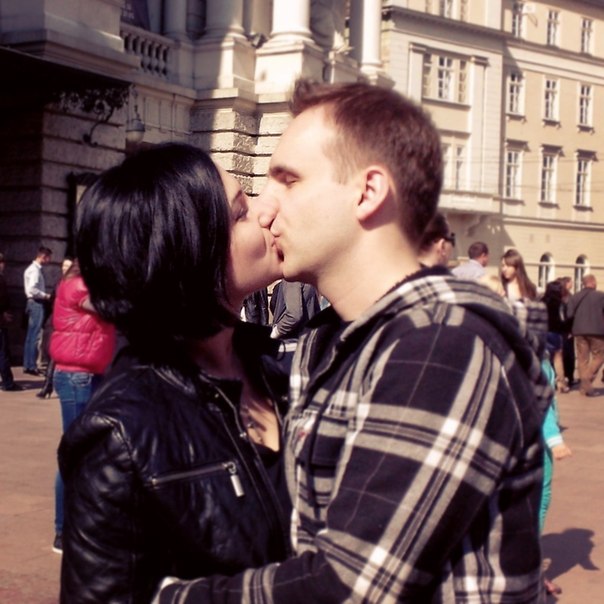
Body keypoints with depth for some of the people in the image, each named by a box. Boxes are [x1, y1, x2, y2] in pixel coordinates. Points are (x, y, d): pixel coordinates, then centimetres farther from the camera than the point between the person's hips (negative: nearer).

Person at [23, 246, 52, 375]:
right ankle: (31, 366, -5)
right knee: (35, 336, -7)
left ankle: (28, 365, 16)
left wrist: (44, 295, 9)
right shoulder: (35, 270, -15)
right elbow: (32, 289, -26)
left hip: (35, 303, 10)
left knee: (31, 336, 12)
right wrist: (46, 296, -16)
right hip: (36, 304, -10)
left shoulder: (34, 268, 16)